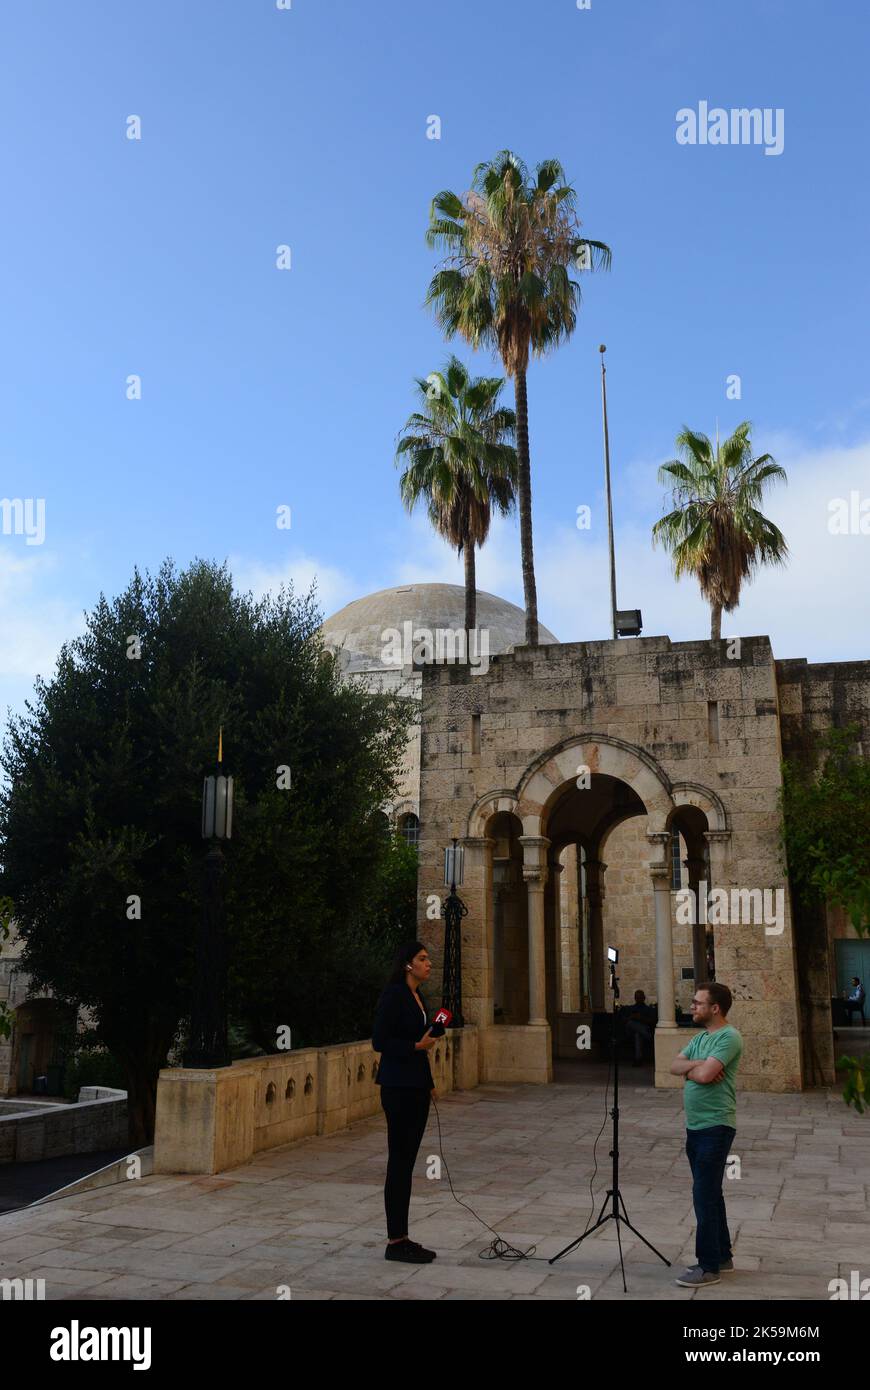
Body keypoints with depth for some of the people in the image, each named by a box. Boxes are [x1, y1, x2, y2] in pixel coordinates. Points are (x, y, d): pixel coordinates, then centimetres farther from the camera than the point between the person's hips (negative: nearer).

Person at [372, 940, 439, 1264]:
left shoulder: (417, 997, 14)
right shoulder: (393, 995, -13)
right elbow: (379, 1041, -17)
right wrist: (416, 1046, -22)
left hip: (417, 1087, 9)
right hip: (399, 1088, -9)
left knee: (406, 1162, 11)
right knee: (400, 1161, -4)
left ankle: (401, 1238, 18)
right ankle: (395, 1242, 4)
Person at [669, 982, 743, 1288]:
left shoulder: (728, 1037, -15)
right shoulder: (700, 1037, 14)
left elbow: (704, 1075, -25)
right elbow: (674, 1066, 5)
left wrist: (688, 1067, -5)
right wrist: (697, 1064, -12)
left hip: (715, 1127, -9)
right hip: (695, 1125, 9)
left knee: (704, 1194, -7)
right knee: (708, 1192, 16)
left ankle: (709, 1267, 0)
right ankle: (721, 1255, 27)